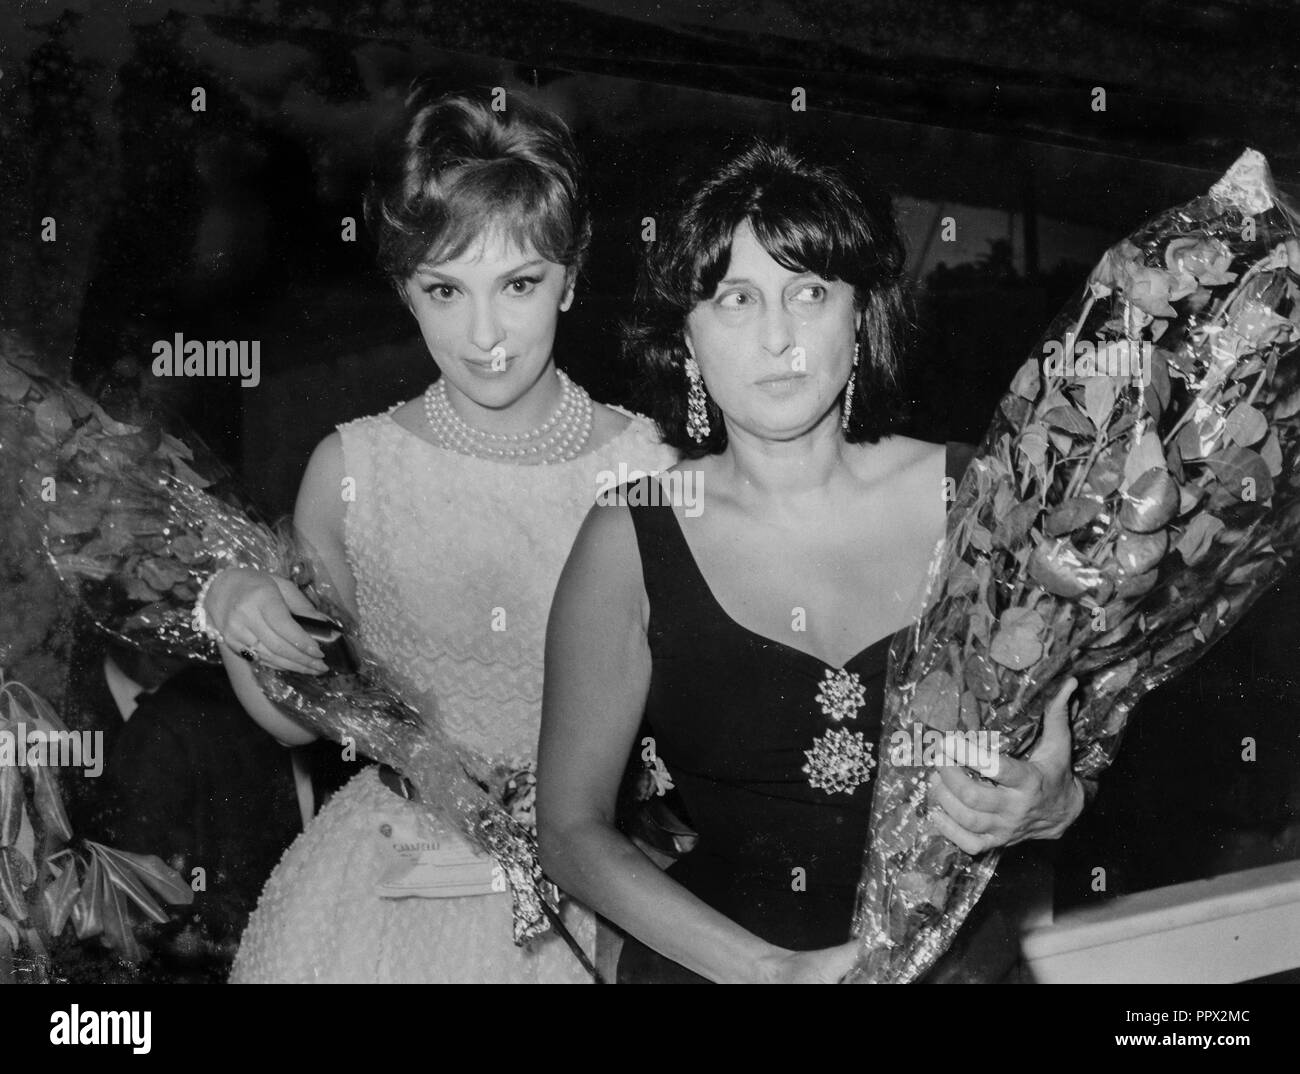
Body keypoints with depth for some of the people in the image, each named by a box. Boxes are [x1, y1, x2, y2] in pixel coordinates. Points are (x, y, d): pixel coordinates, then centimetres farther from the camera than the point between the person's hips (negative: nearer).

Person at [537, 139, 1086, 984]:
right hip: (708, 960, -2)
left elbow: (1061, 754, 7)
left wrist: (1050, 807, -15)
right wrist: (769, 968, -13)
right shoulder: (630, 539, -6)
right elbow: (573, 831, -3)